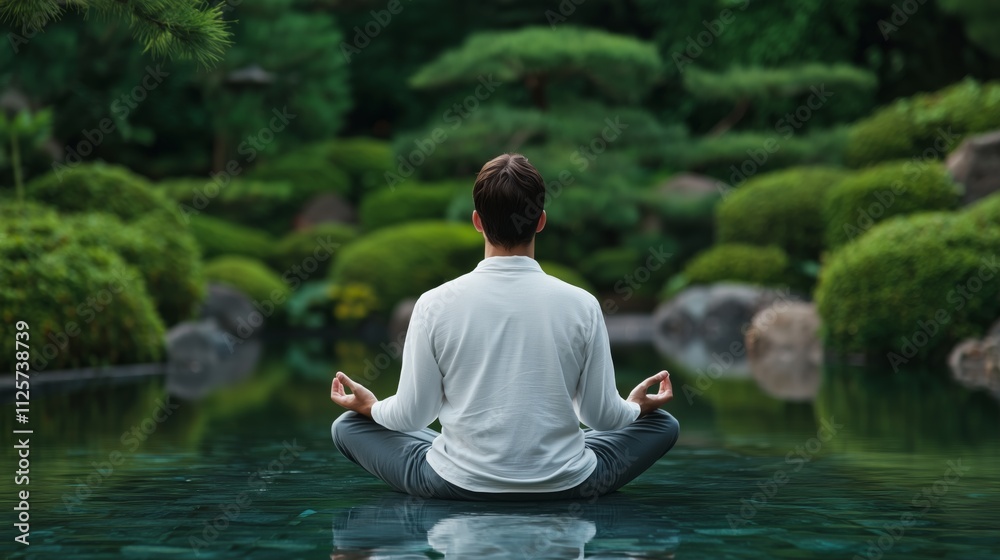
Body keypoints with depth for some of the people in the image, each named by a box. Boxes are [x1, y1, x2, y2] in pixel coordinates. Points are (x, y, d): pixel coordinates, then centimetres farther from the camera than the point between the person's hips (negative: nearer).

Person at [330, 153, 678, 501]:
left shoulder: (436, 304, -12)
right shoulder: (581, 305, -10)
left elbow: (413, 416, -5)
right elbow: (603, 417, -3)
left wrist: (371, 407, 17)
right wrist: (636, 407, 20)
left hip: (459, 485, -1)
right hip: (565, 486, 1)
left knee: (349, 425, 21)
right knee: (662, 425, 24)